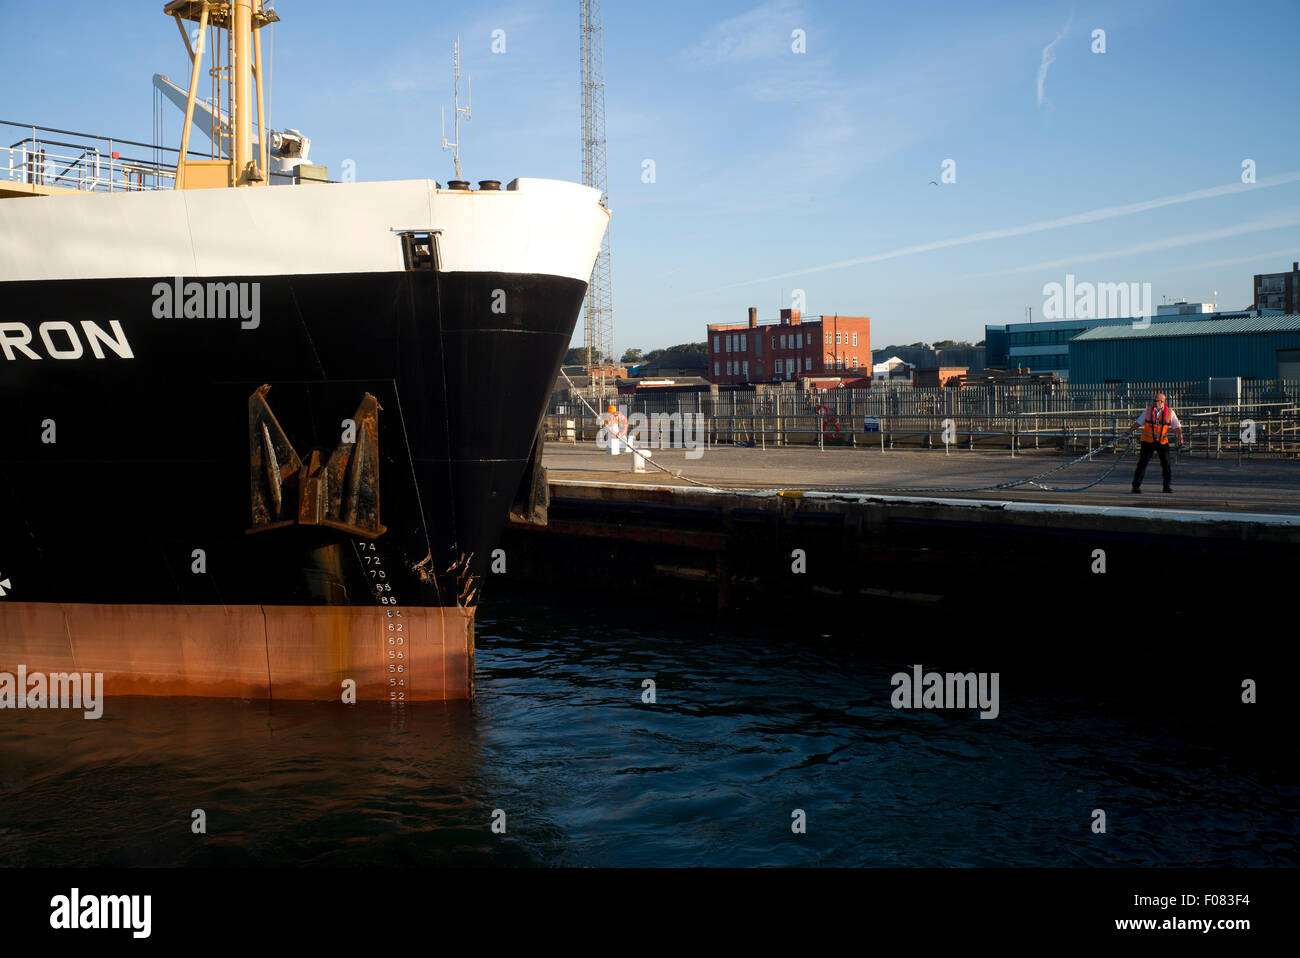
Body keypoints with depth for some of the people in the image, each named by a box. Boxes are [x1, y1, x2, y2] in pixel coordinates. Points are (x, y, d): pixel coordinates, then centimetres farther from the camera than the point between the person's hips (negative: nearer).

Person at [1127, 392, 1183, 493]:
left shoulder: (1169, 412, -2)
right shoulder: (1148, 410, -1)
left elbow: (1177, 426, 4)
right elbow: (1139, 423, 6)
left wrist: (1180, 436, -11)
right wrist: (1130, 431, -7)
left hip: (1163, 442, 1)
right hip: (1148, 442, -1)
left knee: (1166, 464, 4)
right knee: (1142, 463, -6)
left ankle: (1166, 486, 19)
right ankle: (1136, 486, -1)